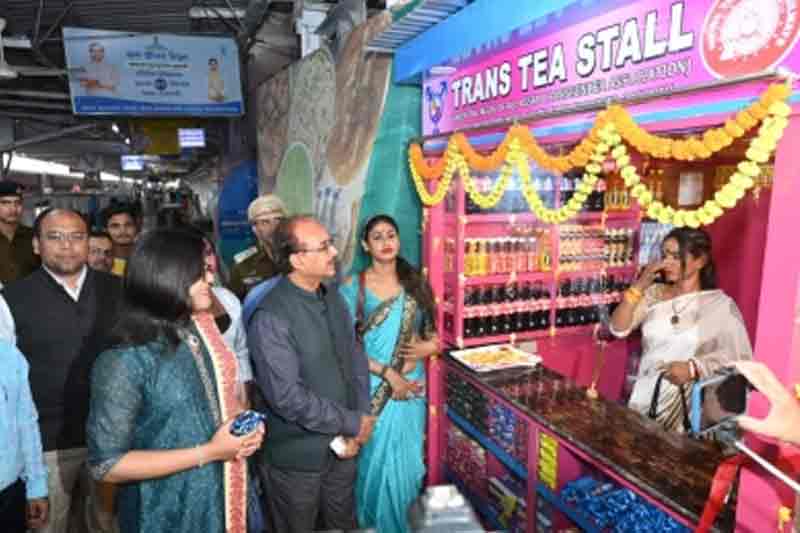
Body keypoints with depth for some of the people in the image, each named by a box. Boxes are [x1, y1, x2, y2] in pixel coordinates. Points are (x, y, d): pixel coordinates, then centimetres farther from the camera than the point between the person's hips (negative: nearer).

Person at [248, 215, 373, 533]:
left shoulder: (334, 299, 1)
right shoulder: (271, 318, -24)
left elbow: (356, 361, 4)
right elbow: (288, 397, -27)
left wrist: (358, 425, -7)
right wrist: (353, 423, -17)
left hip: (342, 448, 6)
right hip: (295, 459, -6)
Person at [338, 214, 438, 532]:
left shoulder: (415, 284, 2)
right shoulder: (352, 288, -9)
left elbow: (434, 334, 9)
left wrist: (427, 347, -13)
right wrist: (387, 373, -18)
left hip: (412, 386, 3)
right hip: (372, 388, -3)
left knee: (408, 458, 14)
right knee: (378, 459, 8)